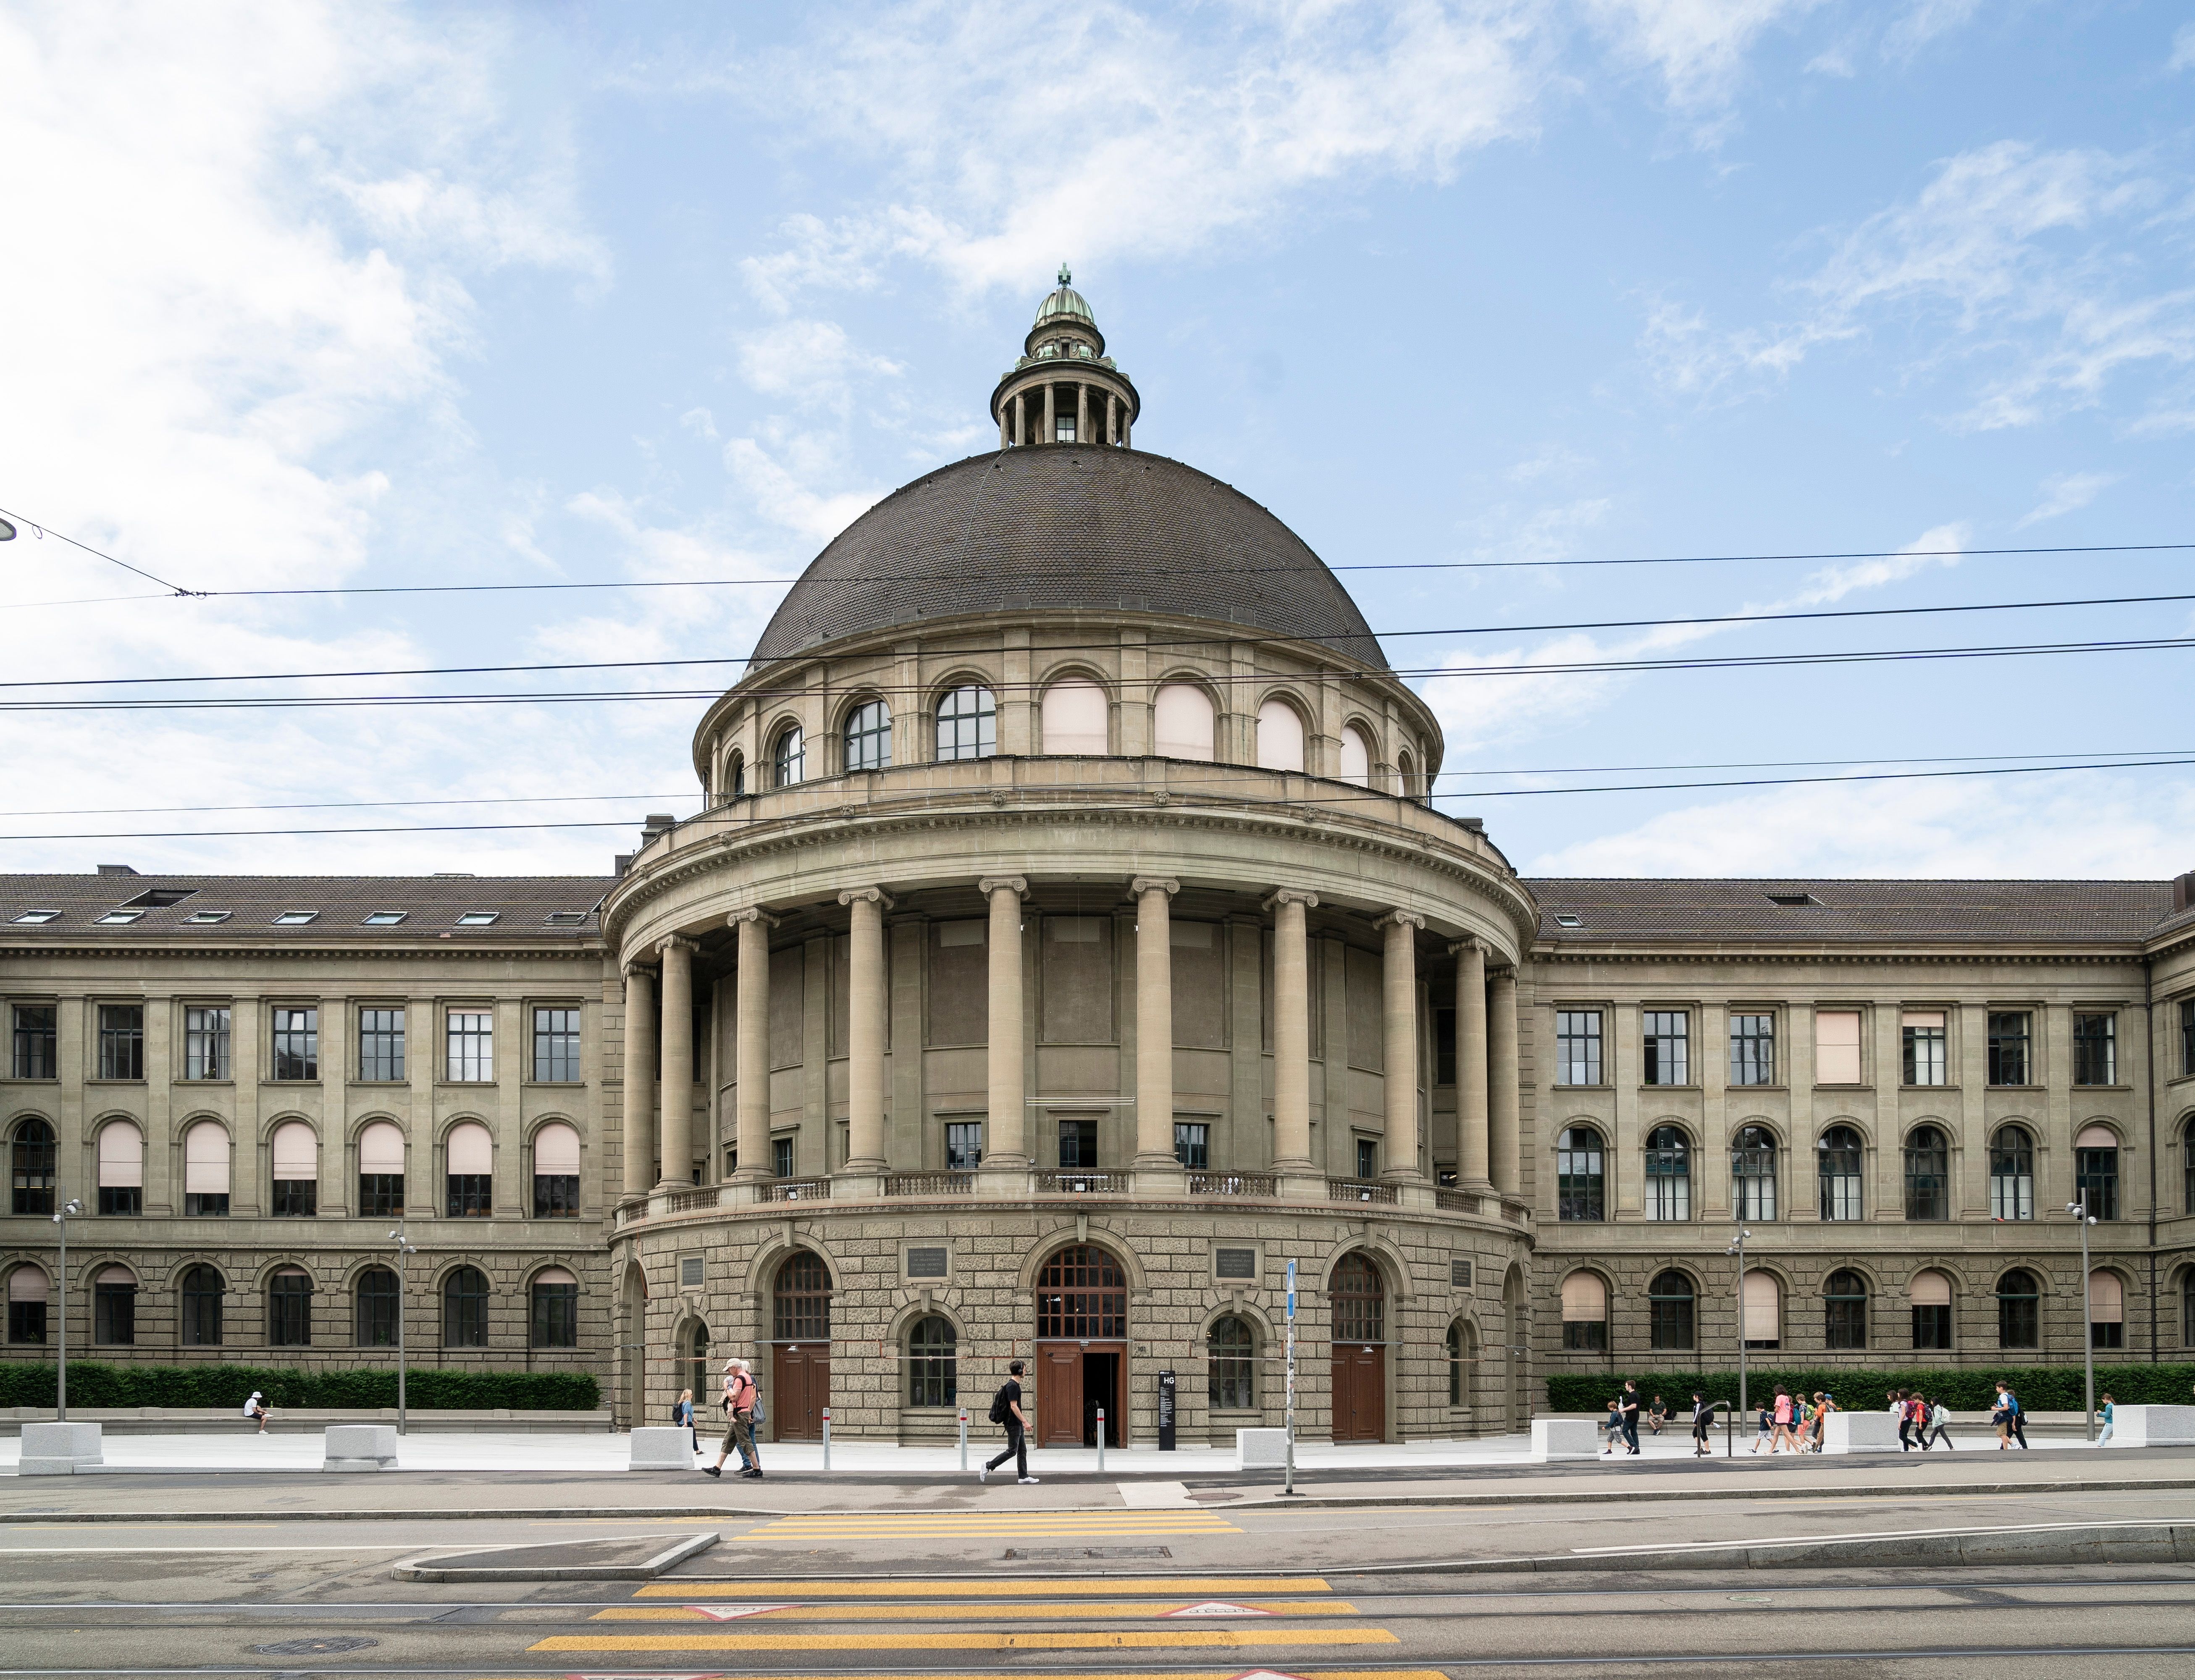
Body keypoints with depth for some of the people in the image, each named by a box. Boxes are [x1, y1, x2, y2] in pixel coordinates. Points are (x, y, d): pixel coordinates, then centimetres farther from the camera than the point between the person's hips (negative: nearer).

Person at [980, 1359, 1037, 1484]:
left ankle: (1024, 1477, 9)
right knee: (1012, 1451, -6)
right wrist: (1025, 1422, -21)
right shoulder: (1012, 1386, -17)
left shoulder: (1015, 1385, 14)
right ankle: (988, 1467, 0)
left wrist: (1023, 1421, 24)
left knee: (1022, 1451, 9)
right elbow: (1014, 1406, -22)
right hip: (1014, 1424, -10)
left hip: (1018, 1424, 10)